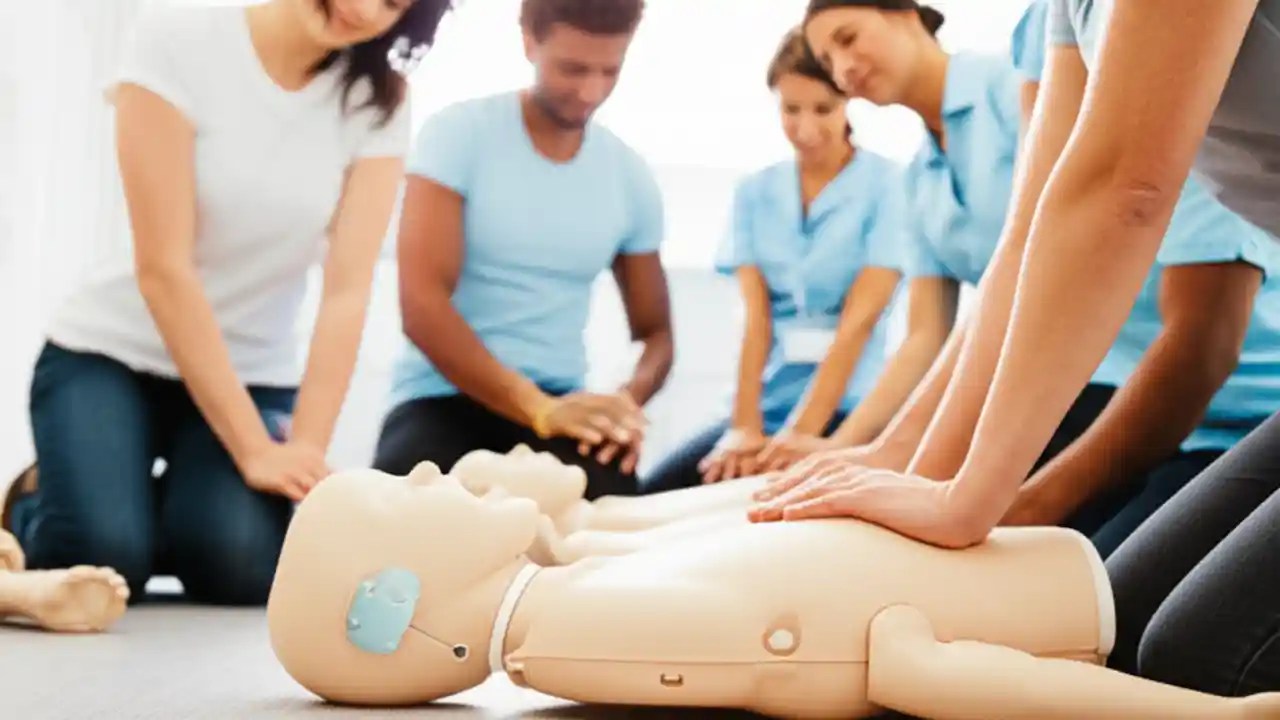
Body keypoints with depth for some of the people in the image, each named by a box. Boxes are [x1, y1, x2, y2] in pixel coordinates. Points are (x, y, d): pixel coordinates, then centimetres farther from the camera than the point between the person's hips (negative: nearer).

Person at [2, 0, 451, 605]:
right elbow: (163, 268, -20)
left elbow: (348, 290, -13)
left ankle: (175, 511, 12)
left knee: (238, 566, -24)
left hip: (252, 375, 2)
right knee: (100, 560, -25)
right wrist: (254, 449, -23)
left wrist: (306, 449, -23)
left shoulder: (378, 102, -8)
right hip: (111, 354, -2)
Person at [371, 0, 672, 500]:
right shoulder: (458, 134, -5)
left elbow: (655, 332, 14)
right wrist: (538, 408, -23)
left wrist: (627, 401, -11)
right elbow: (422, 304, -14)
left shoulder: (631, 178, 7)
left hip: (563, 406, 3)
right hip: (443, 401, -2)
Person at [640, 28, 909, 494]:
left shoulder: (884, 185, -3)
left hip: (847, 410, -4)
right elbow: (755, 318, 0)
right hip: (768, 404, 5)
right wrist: (744, 427, -14)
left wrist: (802, 432, -20)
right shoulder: (755, 192, 9)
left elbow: (858, 321, -11)